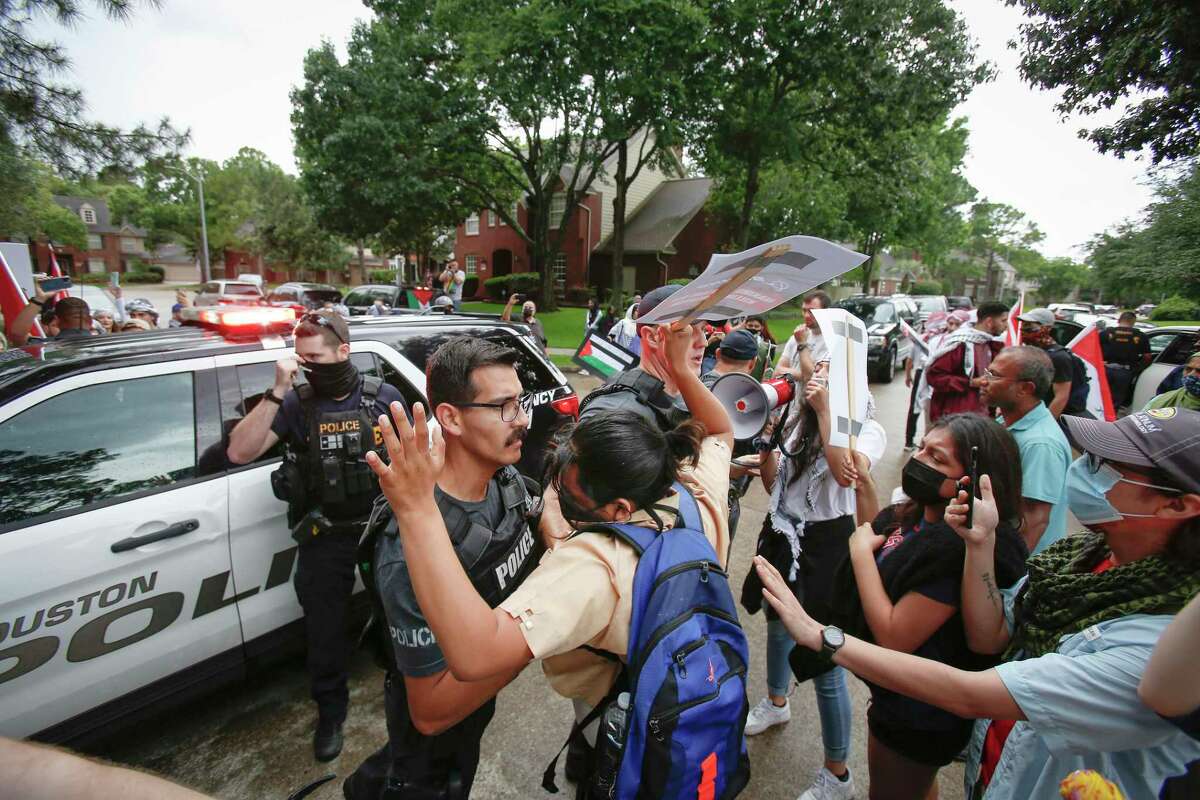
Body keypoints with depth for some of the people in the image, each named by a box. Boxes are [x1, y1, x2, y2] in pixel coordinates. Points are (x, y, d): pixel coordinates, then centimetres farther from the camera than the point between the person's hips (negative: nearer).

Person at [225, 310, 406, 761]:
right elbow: (239, 453, -17)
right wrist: (276, 392, -25)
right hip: (324, 538, 1)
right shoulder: (296, 405, -7)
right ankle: (330, 712, 41)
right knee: (324, 630, 15)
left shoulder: (384, 397, -7)